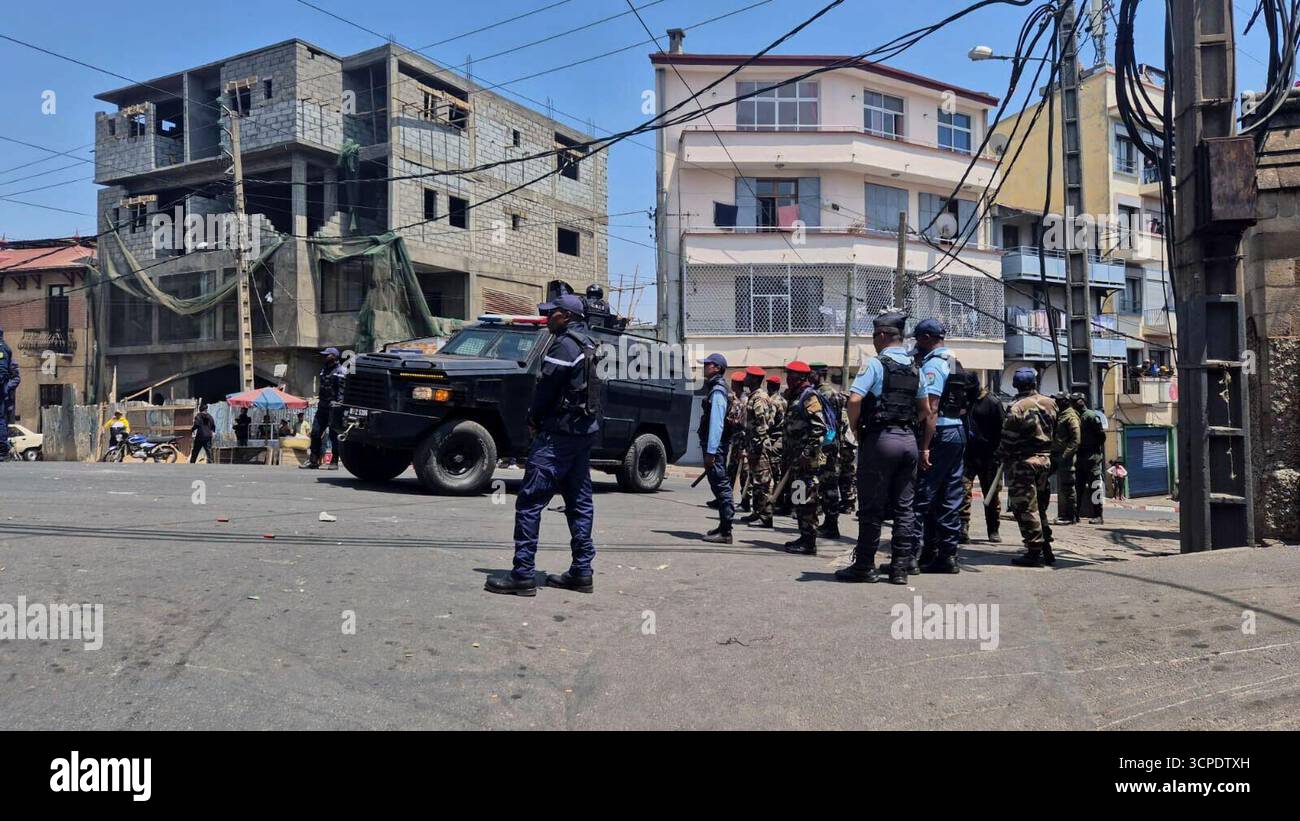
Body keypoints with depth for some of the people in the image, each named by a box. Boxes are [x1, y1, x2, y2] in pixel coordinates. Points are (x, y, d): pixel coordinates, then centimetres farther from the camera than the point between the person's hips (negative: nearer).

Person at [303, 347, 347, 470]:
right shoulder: (324, 369, 17)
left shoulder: (341, 371, -6)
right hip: (322, 405, 7)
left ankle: (334, 461, 5)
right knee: (315, 432, 4)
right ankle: (314, 460, 10)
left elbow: (343, 391, -13)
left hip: (334, 406, -7)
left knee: (334, 434, -2)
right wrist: (319, 399, 18)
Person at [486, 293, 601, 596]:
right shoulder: (588, 345, 16)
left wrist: (533, 418, 1)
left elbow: (547, 387, -15)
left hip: (559, 433, -10)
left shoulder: (565, 345, -13)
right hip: (586, 431, 10)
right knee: (579, 502, 12)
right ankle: (581, 572, 16)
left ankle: (523, 574, -9)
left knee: (530, 501, -8)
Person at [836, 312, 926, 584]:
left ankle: (865, 566, 7)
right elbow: (925, 409, 18)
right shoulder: (914, 368, 13)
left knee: (871, 507, 1)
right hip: (908, 440, 6)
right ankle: (899, 568, 11)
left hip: (880, 439, -6)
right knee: (904, 508, 8)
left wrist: (855, 427, -4)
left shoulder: (875, 364, -8)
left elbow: (854, 399, -19)